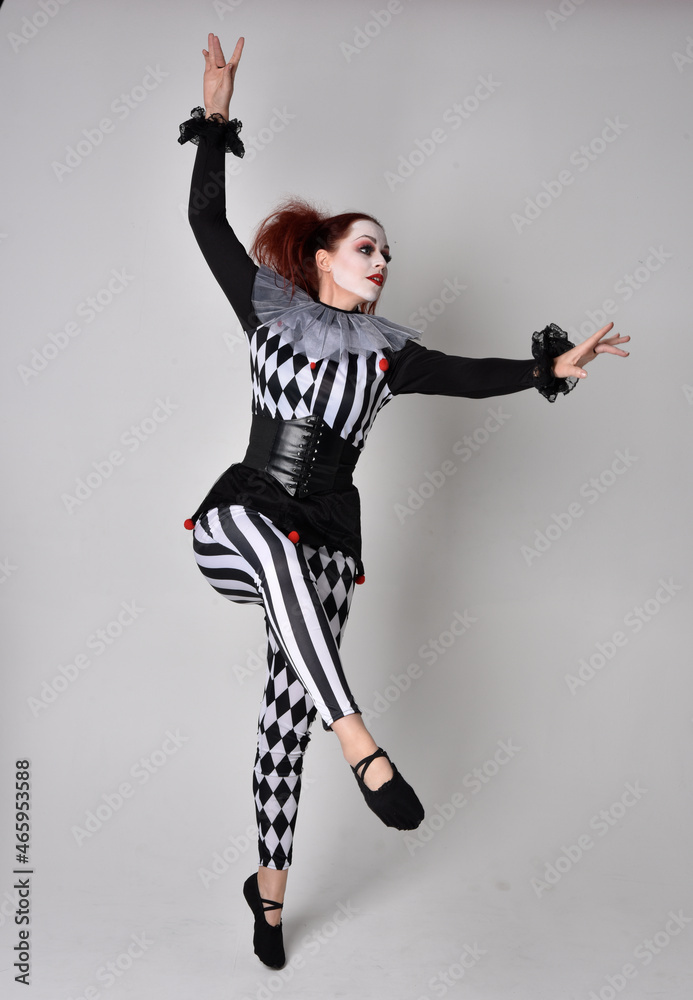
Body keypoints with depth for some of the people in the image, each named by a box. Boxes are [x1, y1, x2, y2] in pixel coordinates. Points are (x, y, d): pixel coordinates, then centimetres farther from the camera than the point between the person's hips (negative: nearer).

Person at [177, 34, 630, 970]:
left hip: (328, 536, 2)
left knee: (288, 709, 3)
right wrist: (216, 114, 0)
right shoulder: (269, 307, 7)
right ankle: (361, 743, -41)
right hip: (240, 517, -2)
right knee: (278, 544, -40)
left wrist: (550, 366, -7)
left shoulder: (388, 350, 13)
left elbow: (469, 376, 6)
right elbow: (206, 220, 3)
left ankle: (270, 883, 18)